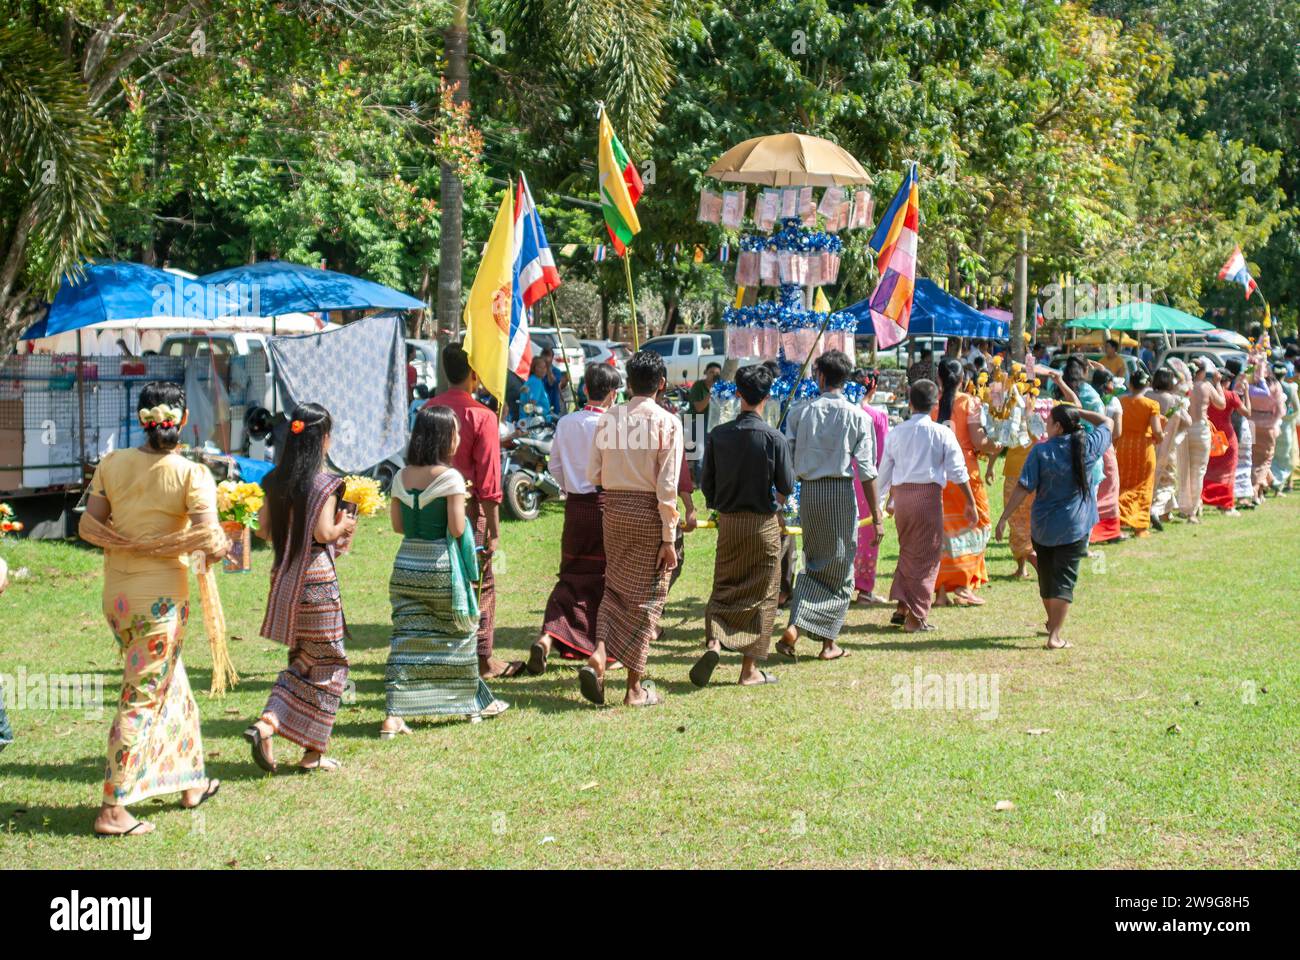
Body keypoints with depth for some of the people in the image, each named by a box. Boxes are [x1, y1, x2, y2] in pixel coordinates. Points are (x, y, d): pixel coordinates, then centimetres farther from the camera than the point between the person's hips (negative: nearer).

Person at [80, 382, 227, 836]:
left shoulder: (112, 464, 0)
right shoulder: (192, 474, -14)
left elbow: (88, 527, -2)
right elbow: (211, 542, -22)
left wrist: (127, 542, 1)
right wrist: (219, 545, -1)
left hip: (117, 595, 6)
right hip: (161, 596, -6)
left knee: (172, 685, 22)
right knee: (142, 701, 2)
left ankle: (191, 782, 34)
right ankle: (112, 810, 4)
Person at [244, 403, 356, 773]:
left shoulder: (277, 480, 6)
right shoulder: (325, 483, -13)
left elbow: (263, 529, 7)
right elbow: (324, 533, -17)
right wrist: (344, 526, 2)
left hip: (283, 577, 7)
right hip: (317, 581, -6)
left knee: (302, 660, 19)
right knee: (328, 664, 6)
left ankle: (266, 724, 3)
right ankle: (314, 752, 9)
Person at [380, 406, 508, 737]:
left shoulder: (402, 477, 4)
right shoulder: (450, 477, -13)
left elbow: (398, 525, 9)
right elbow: (457, 529, -15)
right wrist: (460, 503, 3)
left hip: (406, 564, 4)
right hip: (442, 565, -4)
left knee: (406, 638, 4)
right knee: (458, 633, 14)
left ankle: (394, 716, -2)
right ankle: (474, 701, 30)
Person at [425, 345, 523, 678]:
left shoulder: (429, 409, 6)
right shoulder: (481, 416, -11)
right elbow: (488, 477, -12)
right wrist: (494, 528, -9)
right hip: (467, 507, -6)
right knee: (481, 584, 5)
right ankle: (483, 660, 9)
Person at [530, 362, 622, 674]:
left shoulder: (565, 423, 1)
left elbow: (555, 467, 8)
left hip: (575, 505, 4)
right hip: (606, 504, -4)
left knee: (572, 576, 11)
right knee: (607, 578, 9)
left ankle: (547, 638, -7)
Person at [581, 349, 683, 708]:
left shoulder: (608, 418, 0)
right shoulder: (667, 422, -11)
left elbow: (593, 475, 2)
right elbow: (667, 486, -14)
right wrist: (668, 538, -10)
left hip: (613, 508, 3)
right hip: (650, 512, -3)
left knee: (615, 587, 20)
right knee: (648, 597, 7)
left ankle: (599, 654, -4)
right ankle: (635, 687, 12)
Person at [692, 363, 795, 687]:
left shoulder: (717, 436, -3)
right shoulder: (774, 438, -12)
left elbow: (706, 484, 2)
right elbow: (787, 487, -8)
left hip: (728, 523, 2)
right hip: (764, 524, -2)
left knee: (724, 589, 13)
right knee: (761, 594, 7)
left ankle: (714, 642, -12)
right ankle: (750, 669, 10)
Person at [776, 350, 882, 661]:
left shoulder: (801, 411, 2)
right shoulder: (858, 417, -4)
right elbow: (867, 471, -6)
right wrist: (876, 516, -2)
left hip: (808, 490, 3)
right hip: (841, 491, -2)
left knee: (815, 563, 16)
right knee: (839, 569, 8)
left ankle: (794, 627, -1)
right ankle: (828, 644, 10)